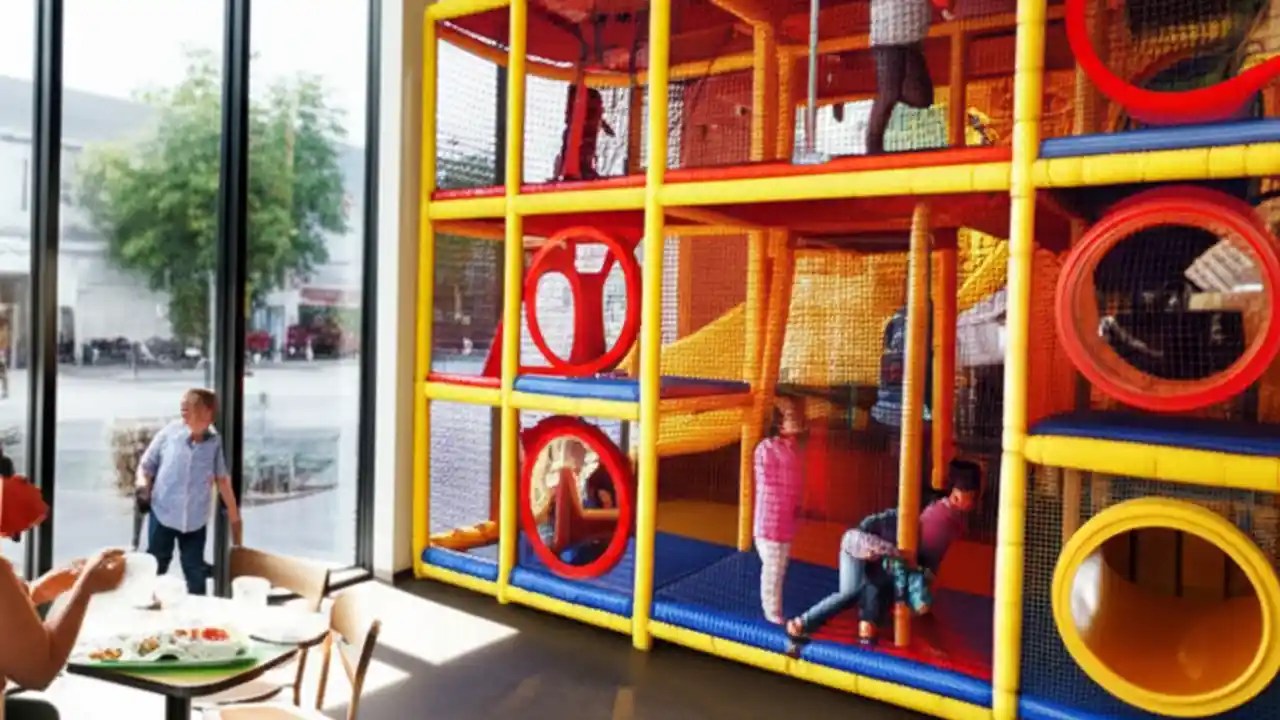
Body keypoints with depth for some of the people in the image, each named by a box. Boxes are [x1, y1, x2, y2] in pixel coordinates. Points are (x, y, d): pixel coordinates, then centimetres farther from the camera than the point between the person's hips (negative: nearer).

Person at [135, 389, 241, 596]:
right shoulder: (169, 433, -10)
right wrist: (143, 485, -18)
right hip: (162, 514, 0)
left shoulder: (215, 443, -9)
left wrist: (235, 518, 2)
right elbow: (145, 466, 3)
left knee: (196, 575, 8)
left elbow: (222, 480, 0)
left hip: (195, 521, 0)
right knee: (154, 568, 9)